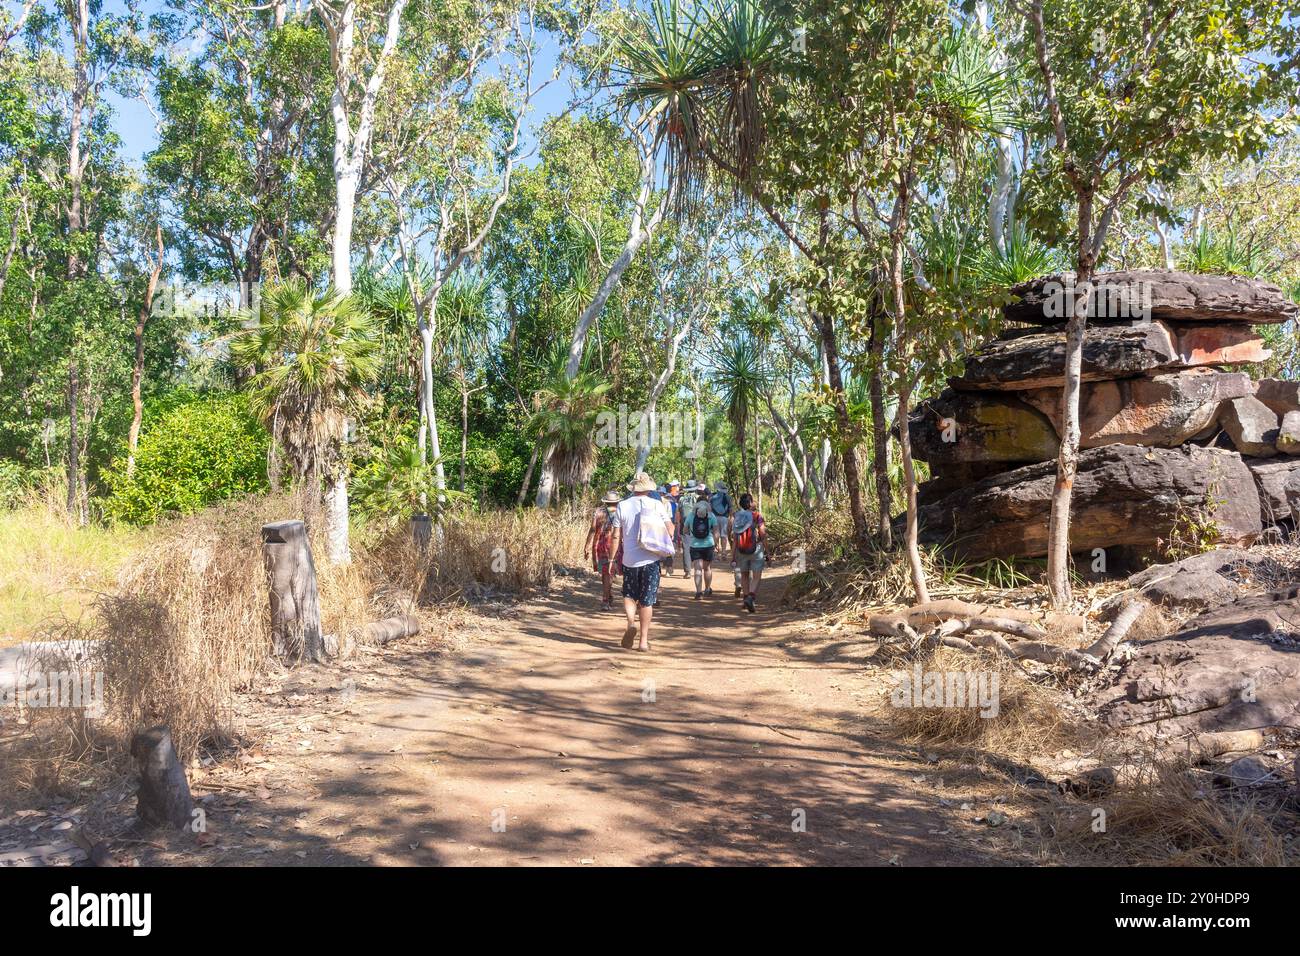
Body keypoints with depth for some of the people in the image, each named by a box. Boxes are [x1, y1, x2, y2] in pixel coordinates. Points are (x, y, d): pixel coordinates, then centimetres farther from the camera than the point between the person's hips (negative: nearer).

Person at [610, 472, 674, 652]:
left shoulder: (622, 506, -1)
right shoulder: (657, 505, -2)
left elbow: (616, 536, -1)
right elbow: (670, 531, -1)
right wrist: (667, 548, 17)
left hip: (630, 559, 0)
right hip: (651, 559, 0)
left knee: (629, 595, 18)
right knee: (647, 601, 8)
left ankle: (631, 622, -8)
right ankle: (643, 640, 11)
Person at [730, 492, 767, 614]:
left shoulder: (736, 517, -1)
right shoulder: (757, 516, -11)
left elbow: (734, 539, -1)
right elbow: (763, 535, -10)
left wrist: (733, 556, 2)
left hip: (741, 552, 4)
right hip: (756, 550, -4)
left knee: (744, 575, 19)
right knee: (756, 577, 1)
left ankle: (746, 598, 24)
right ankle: (750, 597, -19)